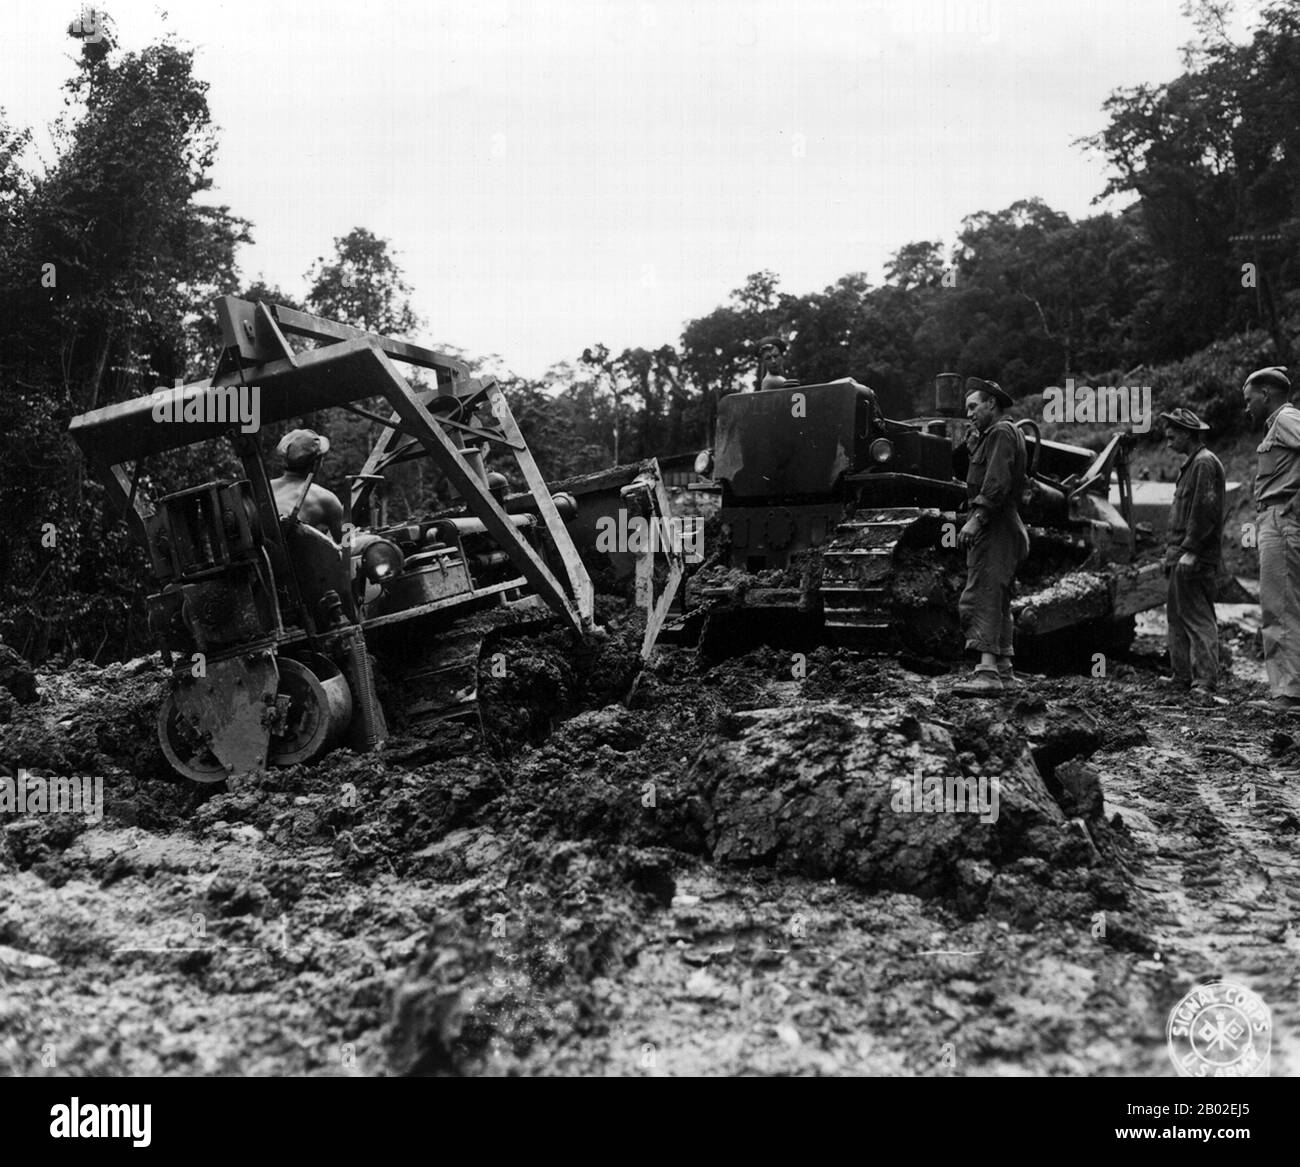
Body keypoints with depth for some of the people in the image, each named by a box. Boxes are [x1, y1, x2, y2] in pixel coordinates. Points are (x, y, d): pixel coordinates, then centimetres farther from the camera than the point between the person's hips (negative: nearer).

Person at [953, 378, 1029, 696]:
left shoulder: (1002, 433, -8)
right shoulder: (990, 435, 25)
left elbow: (997, 483, -21)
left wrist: (977, 518, -27)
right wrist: (975, 443, 14)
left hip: (994, 529, -11)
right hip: (1000, 529, 11)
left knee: (980, 599, -18)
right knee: (997, 603, 15)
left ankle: (987, 673, -27)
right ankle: (1004, 672, 21)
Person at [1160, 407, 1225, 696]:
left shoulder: (1205, 462, -11)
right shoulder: (1192, 463, 20)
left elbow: (1206, 510, -19)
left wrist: (1190, 550, -21)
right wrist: (1173, 549, 17)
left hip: (1195, 559, -10)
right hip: (1181, 556, 10)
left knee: (1199, 618, -8)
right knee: (1177, 615, 12)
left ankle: (1206, 681, -6)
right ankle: (1182, 677, 18)